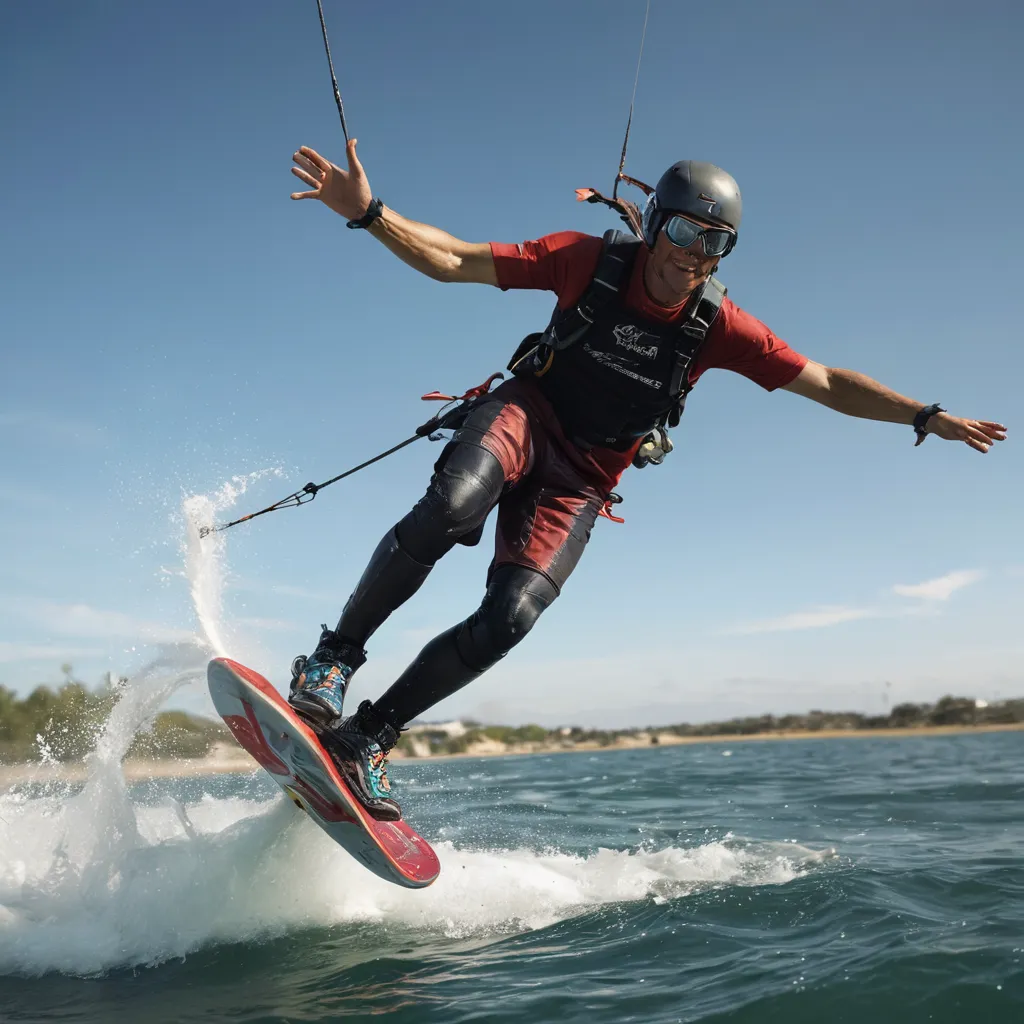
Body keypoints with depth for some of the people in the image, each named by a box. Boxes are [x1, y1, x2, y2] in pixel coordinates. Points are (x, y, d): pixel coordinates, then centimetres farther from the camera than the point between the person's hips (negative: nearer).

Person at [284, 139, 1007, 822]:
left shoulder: (717, 325, -4)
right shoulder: (589, 260, -8)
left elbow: (827, 383, 3)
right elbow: (450, 260, -8)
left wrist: (927, 417, -1)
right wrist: (367, 212, -21)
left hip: (580, 483, 2)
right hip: (525, 417, -1)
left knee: (508, 618, -20)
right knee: (451, 506, -36)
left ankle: (370, 736, -7)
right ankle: (333, 660, -19)